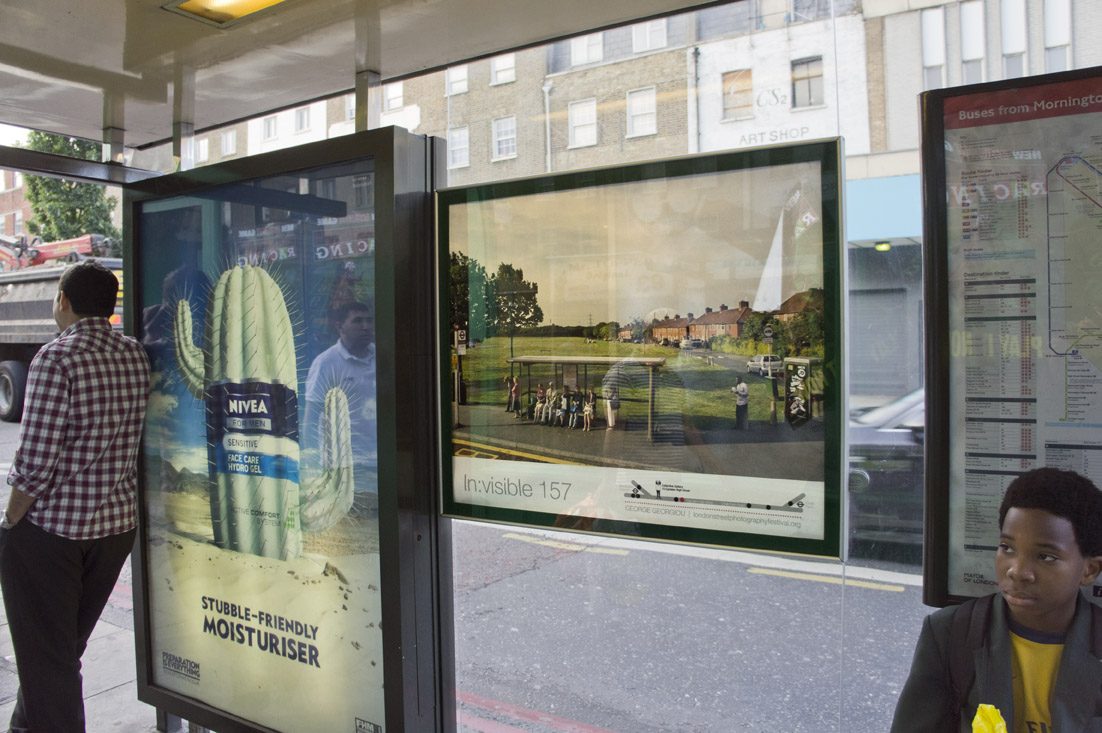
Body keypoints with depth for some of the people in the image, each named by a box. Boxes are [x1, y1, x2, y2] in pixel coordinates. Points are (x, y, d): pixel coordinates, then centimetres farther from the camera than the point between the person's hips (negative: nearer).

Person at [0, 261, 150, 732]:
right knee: (66, 645, 24)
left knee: (46, 657, 8)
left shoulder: (56, 359, -18)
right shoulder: (137, 357, 1)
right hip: (116, 525, 7)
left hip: (48, 529, -7)